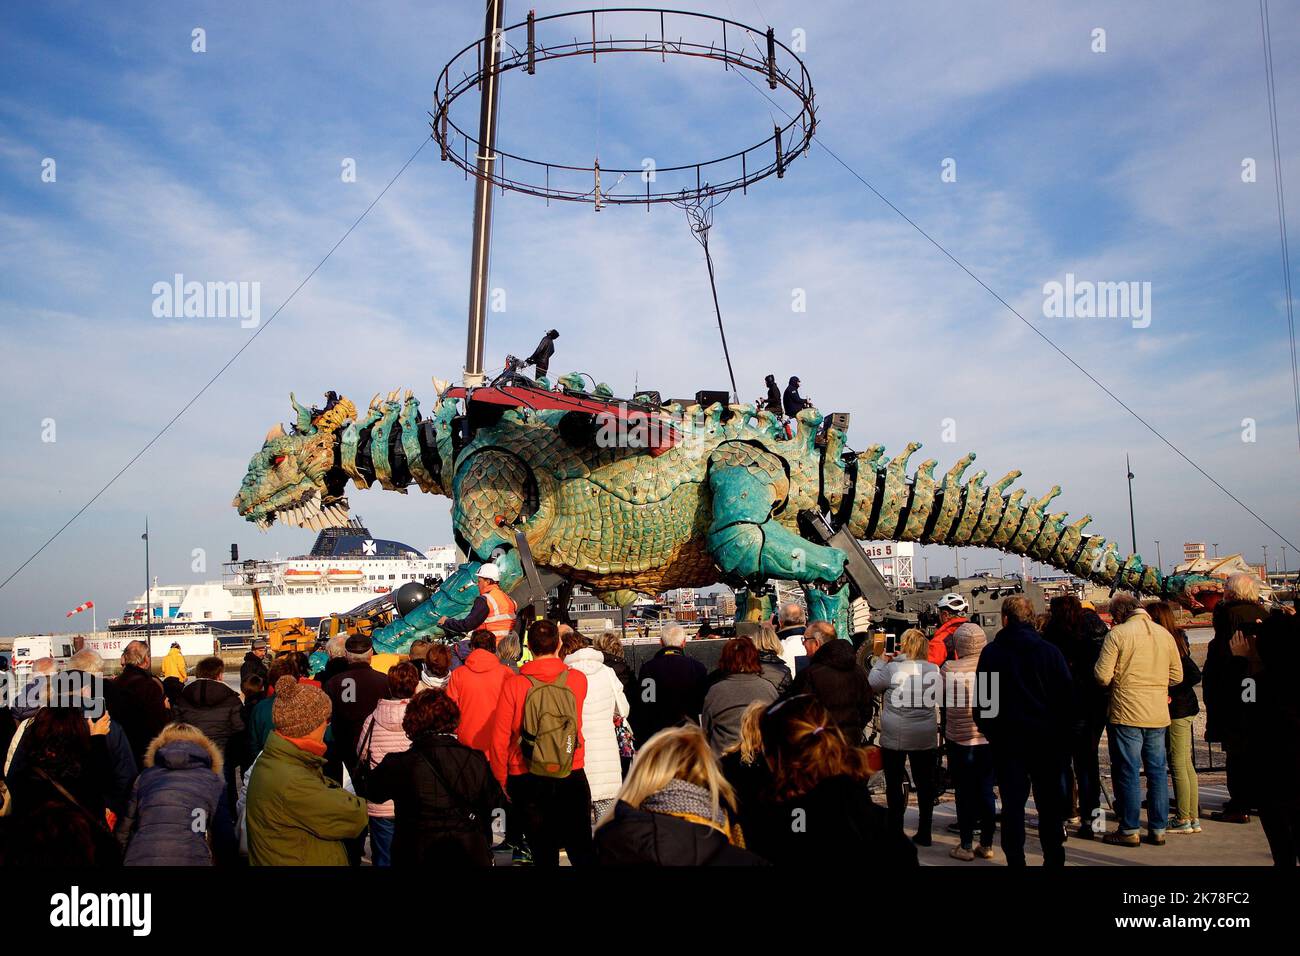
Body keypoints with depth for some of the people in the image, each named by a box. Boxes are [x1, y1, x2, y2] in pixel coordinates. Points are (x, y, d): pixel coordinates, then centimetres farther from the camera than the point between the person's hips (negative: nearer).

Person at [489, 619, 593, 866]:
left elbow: (500, 738, -7)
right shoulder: (577, 679, -4)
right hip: (572, 778, 1)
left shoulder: (513, 684, -10)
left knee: (544, 854, 10)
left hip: (527, 781, -1)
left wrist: (502, 780, 6)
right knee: (582, 850, 11)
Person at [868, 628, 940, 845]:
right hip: (926, 737, 3)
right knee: (925, 783, 12)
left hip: (895, 737, -3)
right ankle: (924, 833, 18)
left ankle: (896, 831, 11)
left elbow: (871, 684, 2)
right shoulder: (934, 670, -2)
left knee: (894, 783, 9)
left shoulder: (892, 668, -12)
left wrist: (881, 661, 11)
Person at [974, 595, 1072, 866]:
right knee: (1050, 803, 11)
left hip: (1007, 741, -1)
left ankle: (1015, 859, 3)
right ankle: (1054, 858, 17)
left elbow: (981, 700, -3)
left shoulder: (991, 653, -5)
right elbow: (1066, 697, -1)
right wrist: (1063, 737, 7)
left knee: (1013, 803, 4)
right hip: (1047, 739, 1)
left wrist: (989, 732, 9)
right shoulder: (1050, 651, -4)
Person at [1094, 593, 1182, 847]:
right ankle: (1158, 829, 17)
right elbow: (1177, 676, 12)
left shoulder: (1118, 634, -10)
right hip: (1159, 715, 5)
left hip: (1127, 714, -5)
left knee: (1127, 772, 2)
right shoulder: (1164, 634, 7)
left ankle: (1130, 830, 8)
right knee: (1157, 771, 12)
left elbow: (1102, 676, -12)